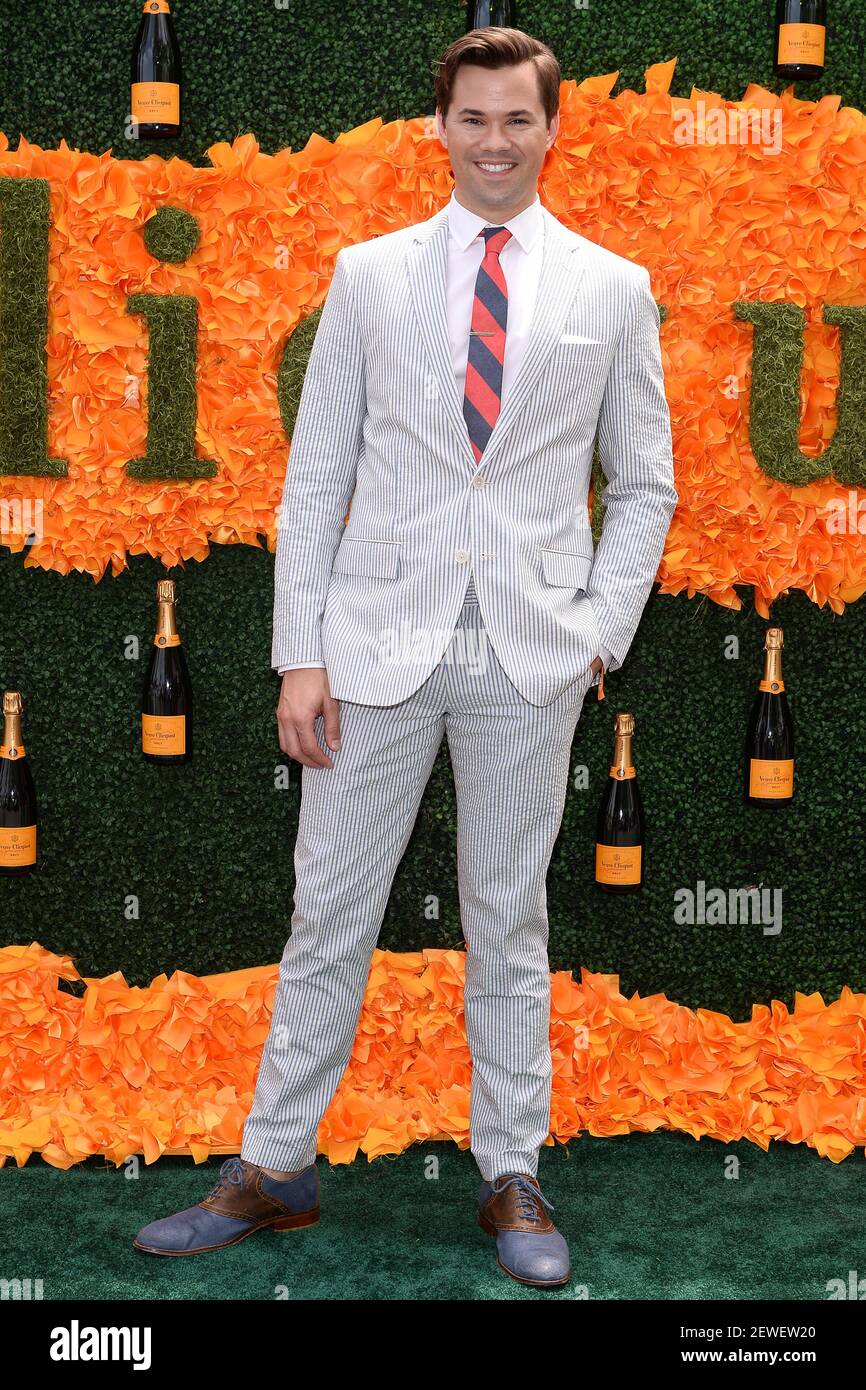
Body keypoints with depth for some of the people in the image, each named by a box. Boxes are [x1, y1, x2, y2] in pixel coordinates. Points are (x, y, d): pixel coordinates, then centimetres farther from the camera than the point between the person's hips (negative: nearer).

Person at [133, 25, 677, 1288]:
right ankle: (273, 1170, 19)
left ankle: (512, 1181, 22)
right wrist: (301, 652, -2)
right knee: (330, 910, 6)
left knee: (509, 920, 9)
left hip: (532, 654, 0)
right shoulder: (369, 275, 7)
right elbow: (316, 476, 5)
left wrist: (603, 634, -1)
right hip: (381, 639, 1)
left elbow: (644, 484, 11)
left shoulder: (613, 289, 6)